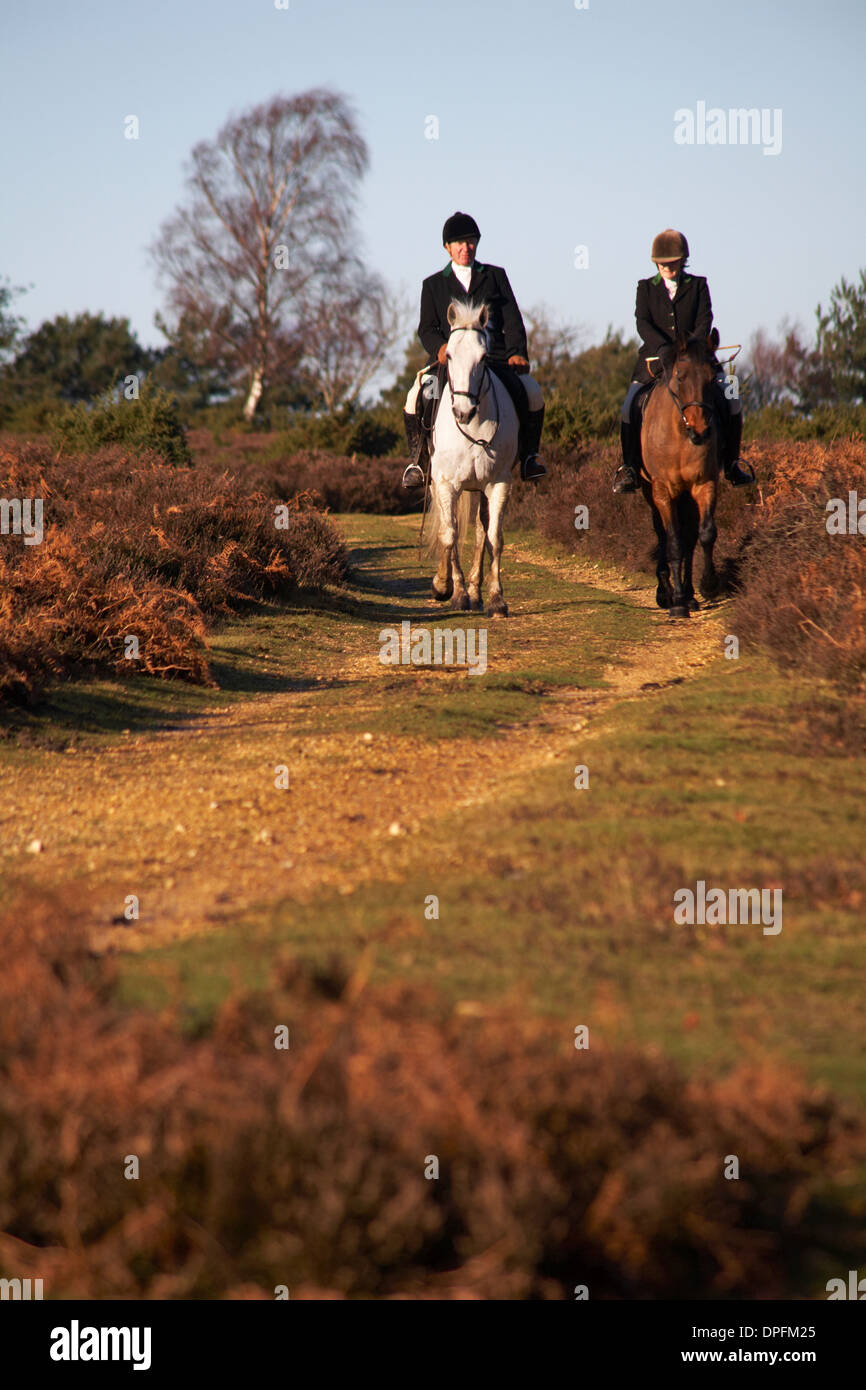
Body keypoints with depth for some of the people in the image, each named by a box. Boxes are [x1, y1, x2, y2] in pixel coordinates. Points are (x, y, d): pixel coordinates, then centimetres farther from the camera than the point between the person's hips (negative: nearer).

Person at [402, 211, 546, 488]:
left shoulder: (495, 277, 17)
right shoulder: (433, 284, 17)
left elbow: (512, 321, 9)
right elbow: (427, 328, 7)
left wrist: (517, 352, -9)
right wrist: (440, 346, -16)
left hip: (495, 358, 0)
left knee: (532, 393, -23)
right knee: (417, 398, -26)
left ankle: (528, 455, -3)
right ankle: (417, 460, -10)